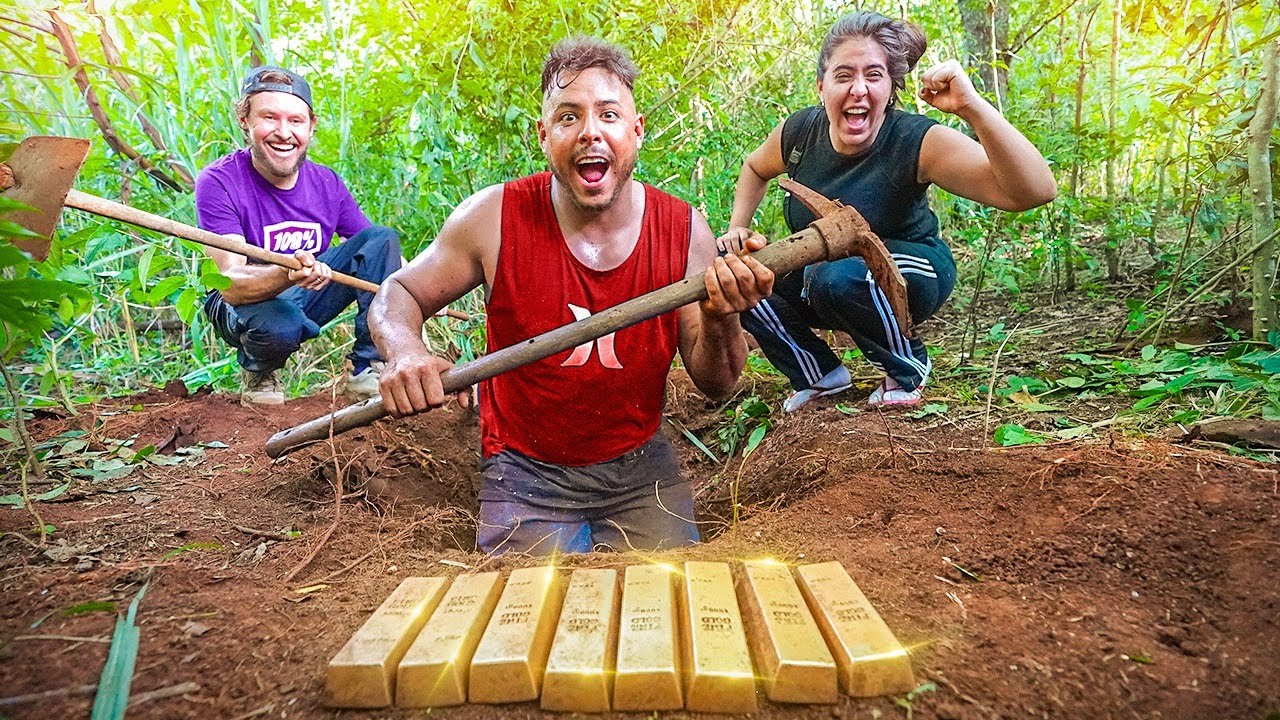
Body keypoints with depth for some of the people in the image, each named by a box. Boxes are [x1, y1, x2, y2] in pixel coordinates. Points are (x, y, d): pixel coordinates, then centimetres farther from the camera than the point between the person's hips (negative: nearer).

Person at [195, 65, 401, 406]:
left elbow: (383, 254, 1)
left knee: (383, 238, -14)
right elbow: (230, 283, -28)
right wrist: (286, 275, -50)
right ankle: (257, 371, -1)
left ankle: (369, 369, -16)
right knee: (278, 324, -40)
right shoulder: (218, 182, -19)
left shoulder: (326, 183, -5)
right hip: (243, 303, -5)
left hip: (309, 297, 5)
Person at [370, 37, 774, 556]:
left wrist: (721, 322, -27)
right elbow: (398, 295, -2)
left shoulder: (684, 230, -10)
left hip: (641, 466, 2)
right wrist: (404, 352, -25)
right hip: (526, 471, -1)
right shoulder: (496, 218, -14)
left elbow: (716, 387, -5)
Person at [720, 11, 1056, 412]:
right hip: (817, 280, 5)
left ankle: (908, 367, -5)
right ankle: (820, 376, 6)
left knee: (836, 274, -37)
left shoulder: (917, 142, -27)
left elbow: (1035, 191, -39)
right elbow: (755, 168, 13)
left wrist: (971, 106, -48)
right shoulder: (800, 131, -14)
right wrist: (737, 229, -1)